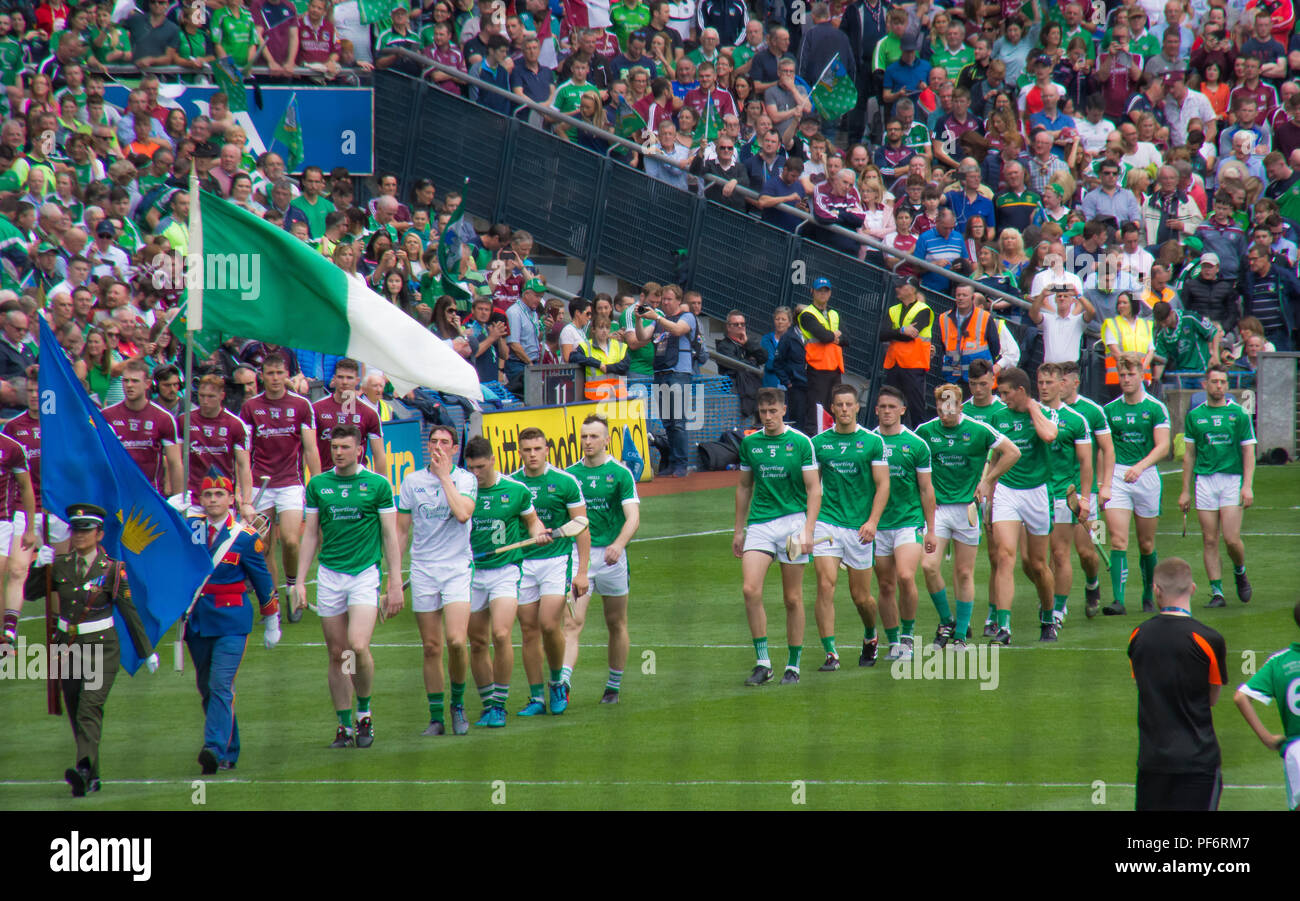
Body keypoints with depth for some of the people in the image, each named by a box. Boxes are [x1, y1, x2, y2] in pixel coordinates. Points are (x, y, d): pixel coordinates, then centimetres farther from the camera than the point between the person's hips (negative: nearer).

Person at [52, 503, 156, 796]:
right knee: (76, 715, 9)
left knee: (89, 708, -21)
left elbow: (129, 612, 0)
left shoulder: (112, 570, -5)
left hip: (102, 650, -5)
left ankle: (83, 769, -37)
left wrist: (147, 652, 5)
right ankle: (92, 778, 19)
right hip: (68, 648, 5)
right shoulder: (60, 565, 5)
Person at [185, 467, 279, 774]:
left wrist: (272, 624, 10)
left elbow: (263, 581, 5)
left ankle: (216, 748, -25)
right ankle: (230, 753, 23)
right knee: (206, 688, 11)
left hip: (231, 621, -4)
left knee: (221, 685, -16)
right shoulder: (190, 528, 4)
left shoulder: (245, 537, -4)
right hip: (197, 619, 4)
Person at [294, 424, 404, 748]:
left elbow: (391, 536, 2)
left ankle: (364, 710, 3)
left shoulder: (378, 485, 0)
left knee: (358, 646, -18)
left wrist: (396, 584, -2)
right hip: (329, 575, 3)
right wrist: (300, 582, 5)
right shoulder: (317, 485, 7)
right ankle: (344, 725, 11)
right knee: (337, 654, 3)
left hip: (366, 573, -3)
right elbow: (310, 535, 11)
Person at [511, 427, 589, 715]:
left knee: (549, 624, -16)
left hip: (558, 560, -3)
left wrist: (582, 571, -6)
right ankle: (536, 698, 8)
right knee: (528, 630, 1)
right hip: (522, 562, 3)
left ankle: (557, 682, 8)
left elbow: (582, 528, -1)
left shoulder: (565, 482, -4)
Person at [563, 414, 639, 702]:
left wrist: (618, 544, -28)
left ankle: (614, 686, 21)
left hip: (610, 556, -1)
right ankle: (564, 682, -25)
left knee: (616, 624, 9)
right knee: (573, 622, -13)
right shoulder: (570, 474, 7)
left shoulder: (620, 473, -2)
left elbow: (633, 518, -12)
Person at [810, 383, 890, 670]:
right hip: (826, 522, 1)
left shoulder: (872, 442, 1)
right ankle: (830, 654, -14)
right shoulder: (818, 443, 6)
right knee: (826, 586, -15)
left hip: (859, 526, -1)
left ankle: (870, 636, 37)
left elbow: (883, 485, 0)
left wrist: (872, 522, -12)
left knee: (861, 597, 7)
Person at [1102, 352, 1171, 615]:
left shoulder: (1156, 409, -1)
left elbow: (1162, 446, -10)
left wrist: (1140, 466, -26)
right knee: (1118, 540, -13)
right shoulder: (1110, 410, 7)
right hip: (1117, 476, 1)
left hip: (1146, 476, -1)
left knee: (1146, 543, 8)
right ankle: (1118, 600, -18)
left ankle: (1149, 597, 26)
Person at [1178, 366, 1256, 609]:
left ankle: (1240, 573, 21)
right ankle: (1216, 592, 4)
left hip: (1232, 480, -2)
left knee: (1231, 538, -9)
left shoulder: (1238, 413, 3)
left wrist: (1248, 486, -9)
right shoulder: (1195, 416, 8)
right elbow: (1189, 454, 13)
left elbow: (1248, 451, 2)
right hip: (1204, 480, 2)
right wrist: (1185, 490, 10)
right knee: (1209, 540, -1)